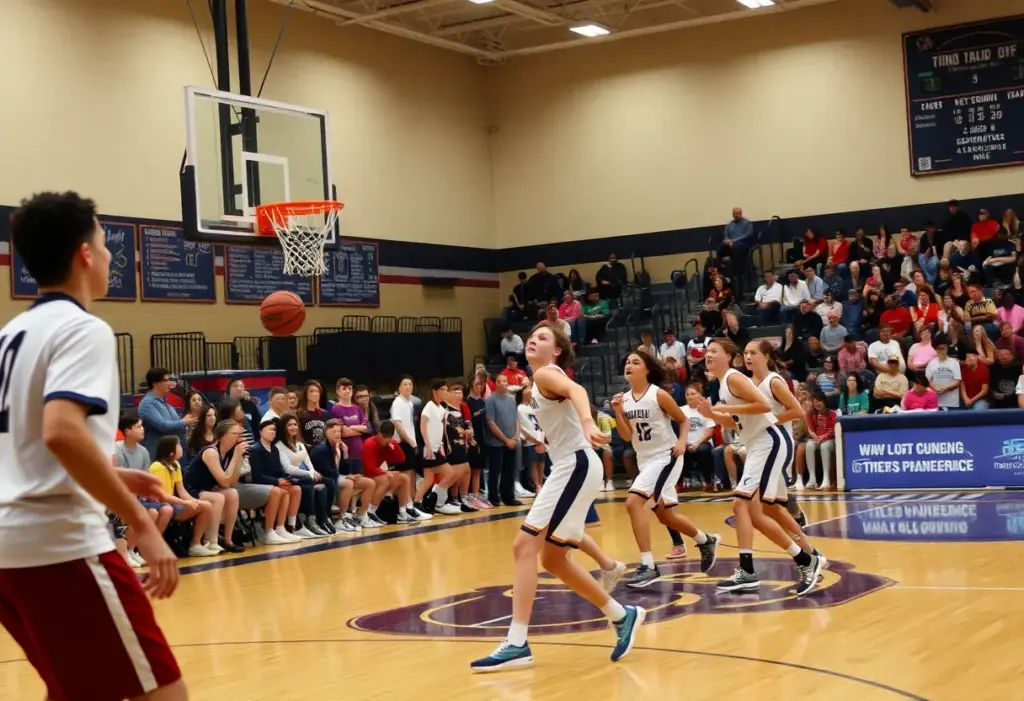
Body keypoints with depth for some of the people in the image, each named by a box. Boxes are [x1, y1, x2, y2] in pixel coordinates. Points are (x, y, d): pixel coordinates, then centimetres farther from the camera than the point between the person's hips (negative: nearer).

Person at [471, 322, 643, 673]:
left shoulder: (546, 373, -9)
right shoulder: (546, 380, 19)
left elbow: (576, 390, -30)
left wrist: (587, 424, -50)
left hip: (575, 466, -10)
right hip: (568, 467, 10)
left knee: (525, 545, -16)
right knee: (553, 559, 15)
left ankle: (517, 644, -19)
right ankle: (622, 616, 26)